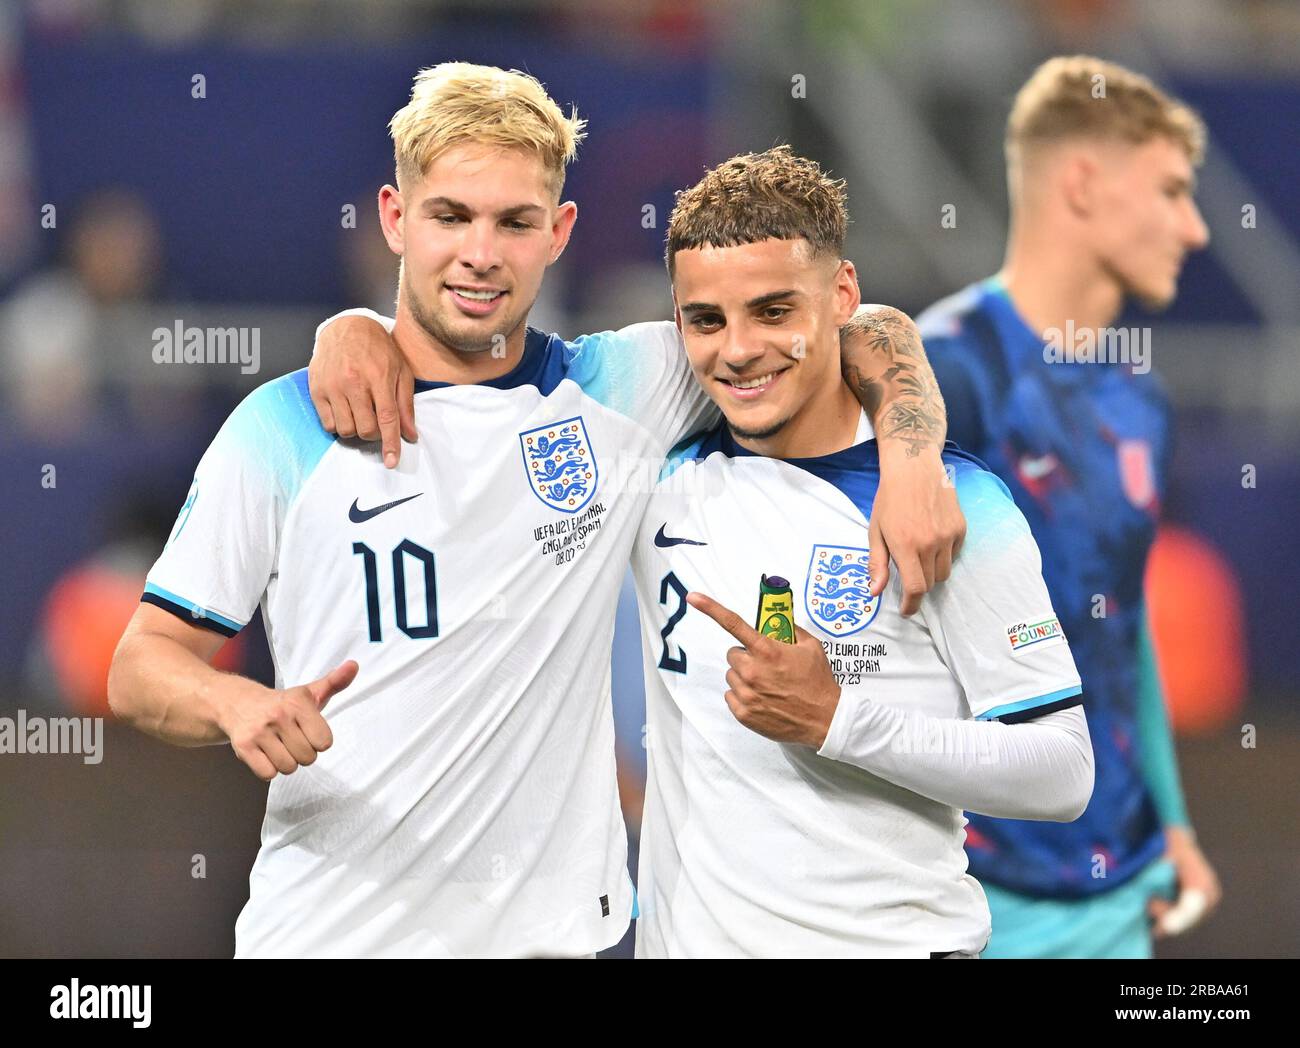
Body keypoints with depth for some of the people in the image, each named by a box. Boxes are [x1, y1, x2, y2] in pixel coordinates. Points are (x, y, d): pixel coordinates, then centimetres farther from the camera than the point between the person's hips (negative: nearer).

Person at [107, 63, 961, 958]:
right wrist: (238, 706, -24)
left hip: (544, 926, 2)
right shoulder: (284, 429, -3)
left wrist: (911, 456, -8)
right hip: (326, 928, -2)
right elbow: (144, 665, -2)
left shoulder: (620, 390, 3)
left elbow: (851, 332, 11)